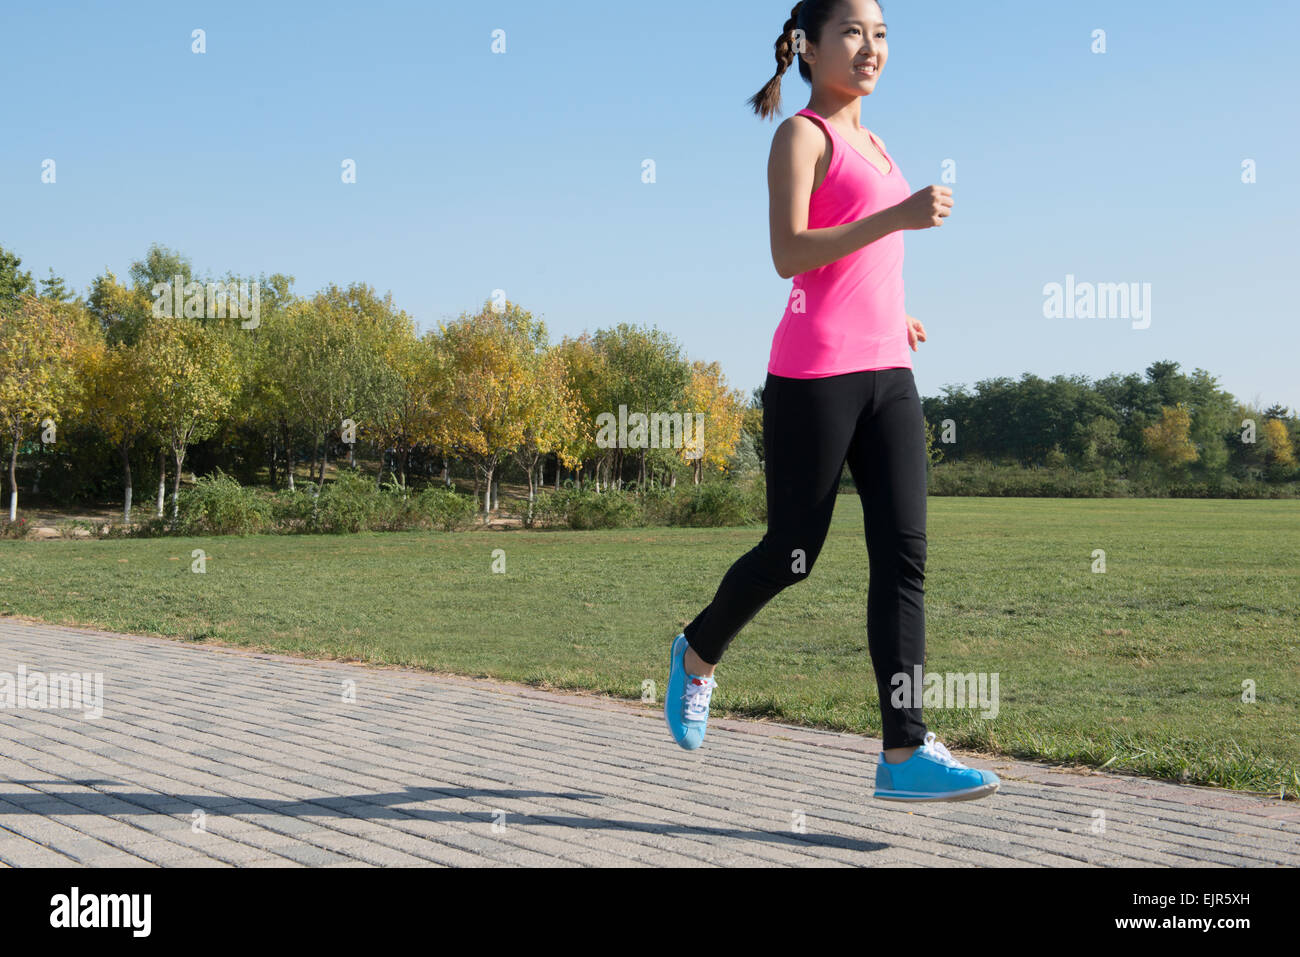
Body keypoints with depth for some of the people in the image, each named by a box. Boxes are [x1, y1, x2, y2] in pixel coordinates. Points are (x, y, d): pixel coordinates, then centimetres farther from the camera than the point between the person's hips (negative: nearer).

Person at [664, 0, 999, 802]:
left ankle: (905, 753, -4)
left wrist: (891, 316, 16)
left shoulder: (871, 144, 20)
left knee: (904, 555, -4)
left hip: (888, 373, 7)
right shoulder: (803, 135, -3)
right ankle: (697, 655, 31)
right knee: (792, 555, 3)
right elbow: (788, 255, -16)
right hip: (815, 374, -7)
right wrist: (898, 216, -22)